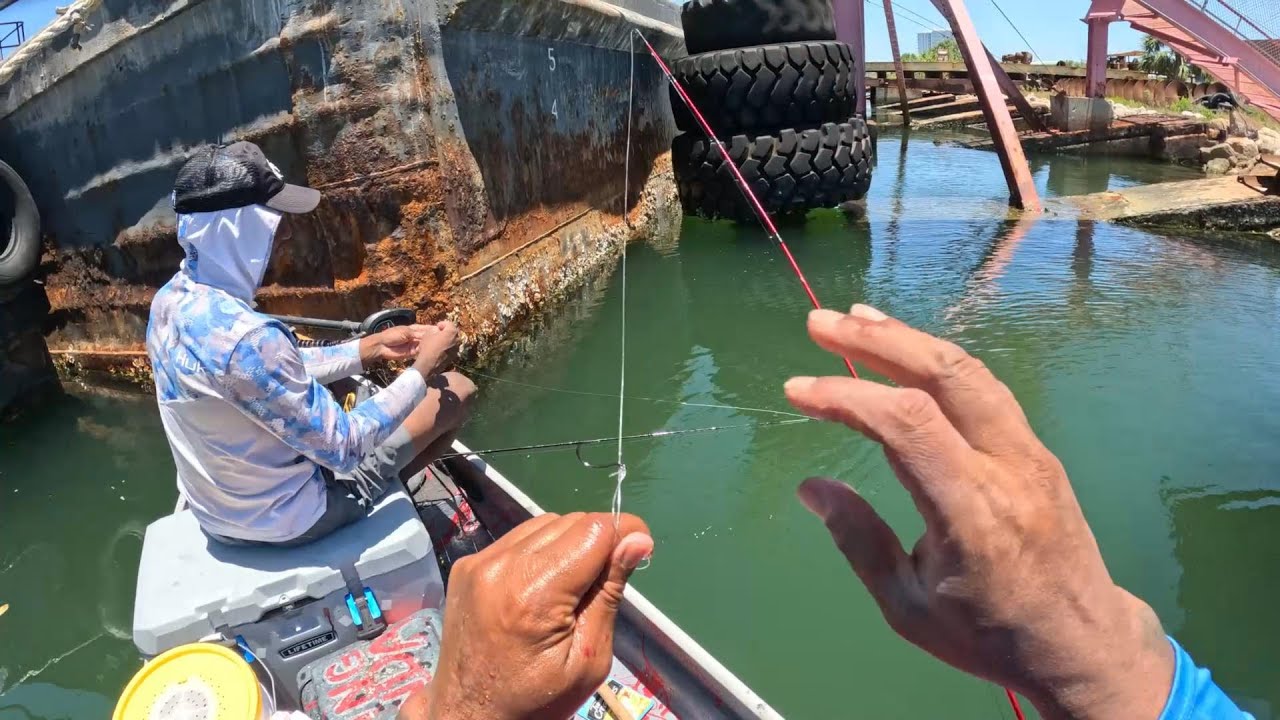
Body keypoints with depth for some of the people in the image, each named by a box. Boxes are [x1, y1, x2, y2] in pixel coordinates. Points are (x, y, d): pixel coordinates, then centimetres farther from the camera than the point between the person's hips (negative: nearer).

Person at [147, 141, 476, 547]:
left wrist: (371, 348, 3)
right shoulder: (245, 338, -35)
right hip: (289, 520, -8)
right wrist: (423, 369, -19)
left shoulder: (169, 302, -6)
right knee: (456, 392, 2)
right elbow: (344, 448, -29)